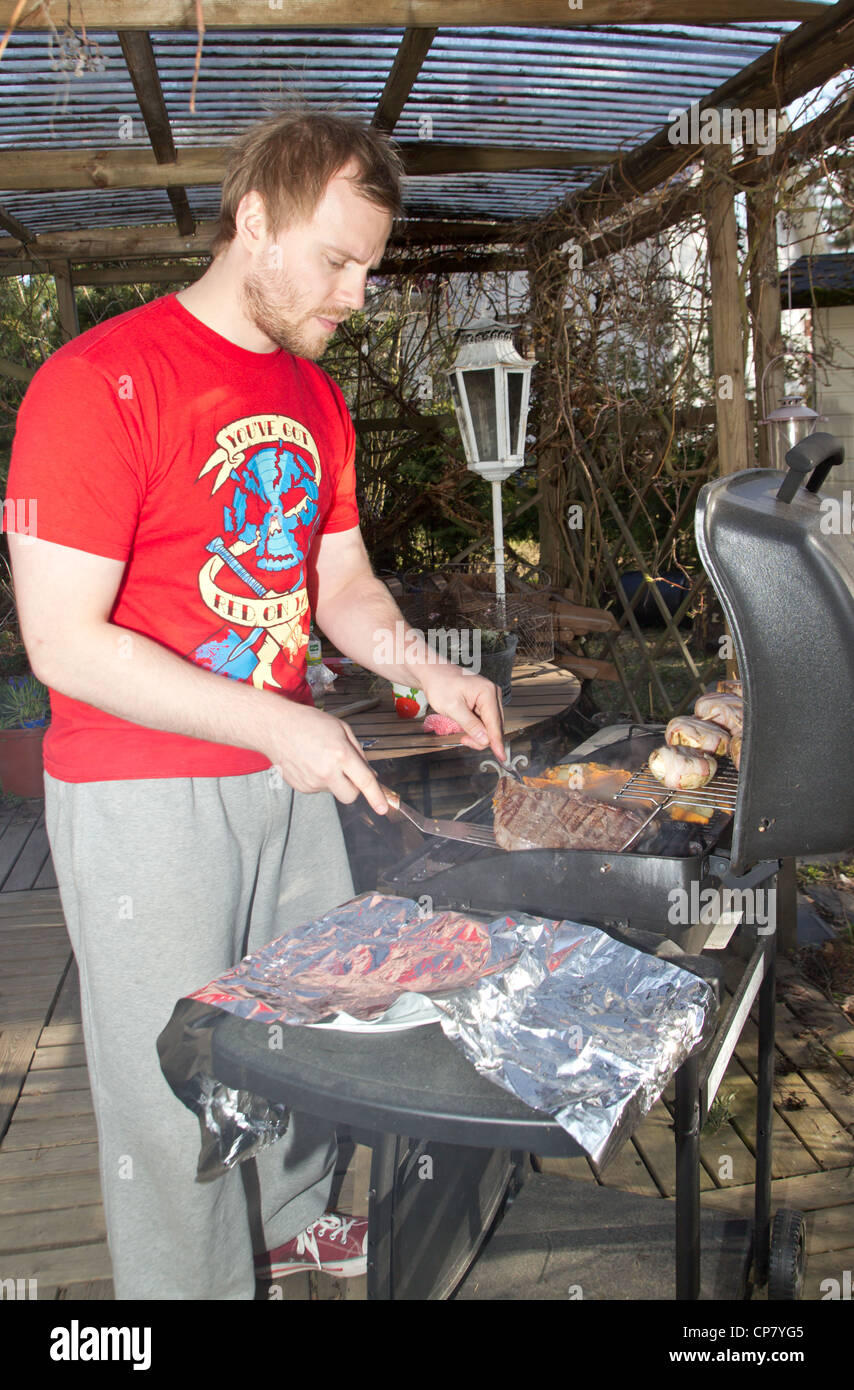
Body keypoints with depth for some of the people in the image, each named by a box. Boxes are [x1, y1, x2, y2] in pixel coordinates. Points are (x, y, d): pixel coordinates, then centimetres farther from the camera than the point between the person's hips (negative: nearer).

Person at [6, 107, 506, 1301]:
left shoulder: (314, 396, 8)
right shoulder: (100, 383, -16)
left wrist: (429, 674, -6)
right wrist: (275, 724, -24)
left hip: (288, 769, 8)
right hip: (143, 793, -7)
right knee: (176, 1080, 7)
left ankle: (293, 1218, 47)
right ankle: (191, 1282, 33)